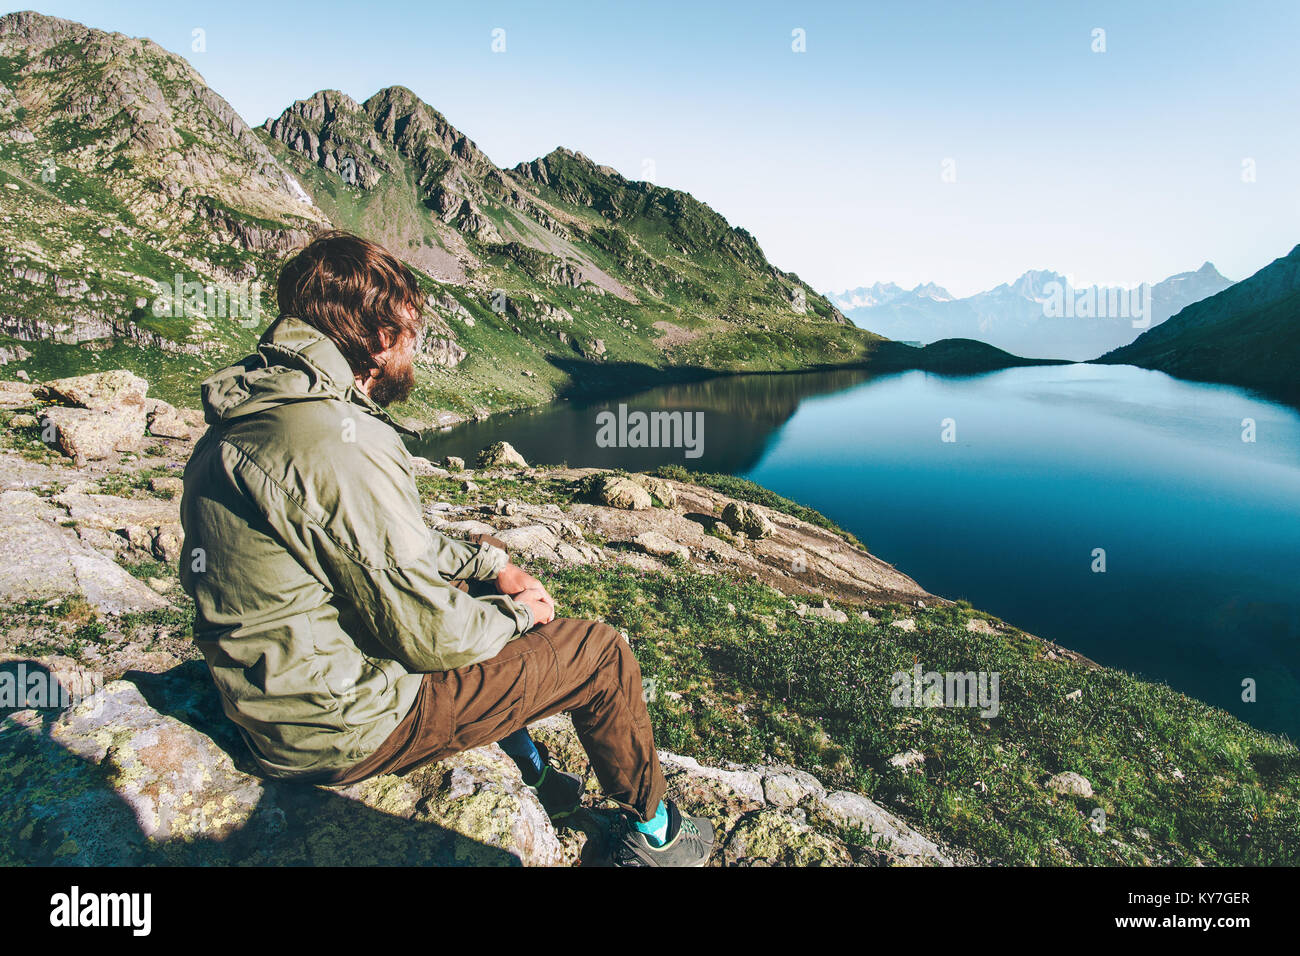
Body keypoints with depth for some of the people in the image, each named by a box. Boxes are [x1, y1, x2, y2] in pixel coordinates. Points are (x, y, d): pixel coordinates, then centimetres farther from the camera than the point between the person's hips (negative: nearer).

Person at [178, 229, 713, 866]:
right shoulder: (344, 445, -29)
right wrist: (518, 612, -4)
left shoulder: (245, 418, 4)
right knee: (600, 653, -1)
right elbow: (429, 635, -23)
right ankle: (651, 831, 24)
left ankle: (531, 772, 35)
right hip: (346, 729, -9)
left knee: (478, 597, 25)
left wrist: (490, 564, 10)